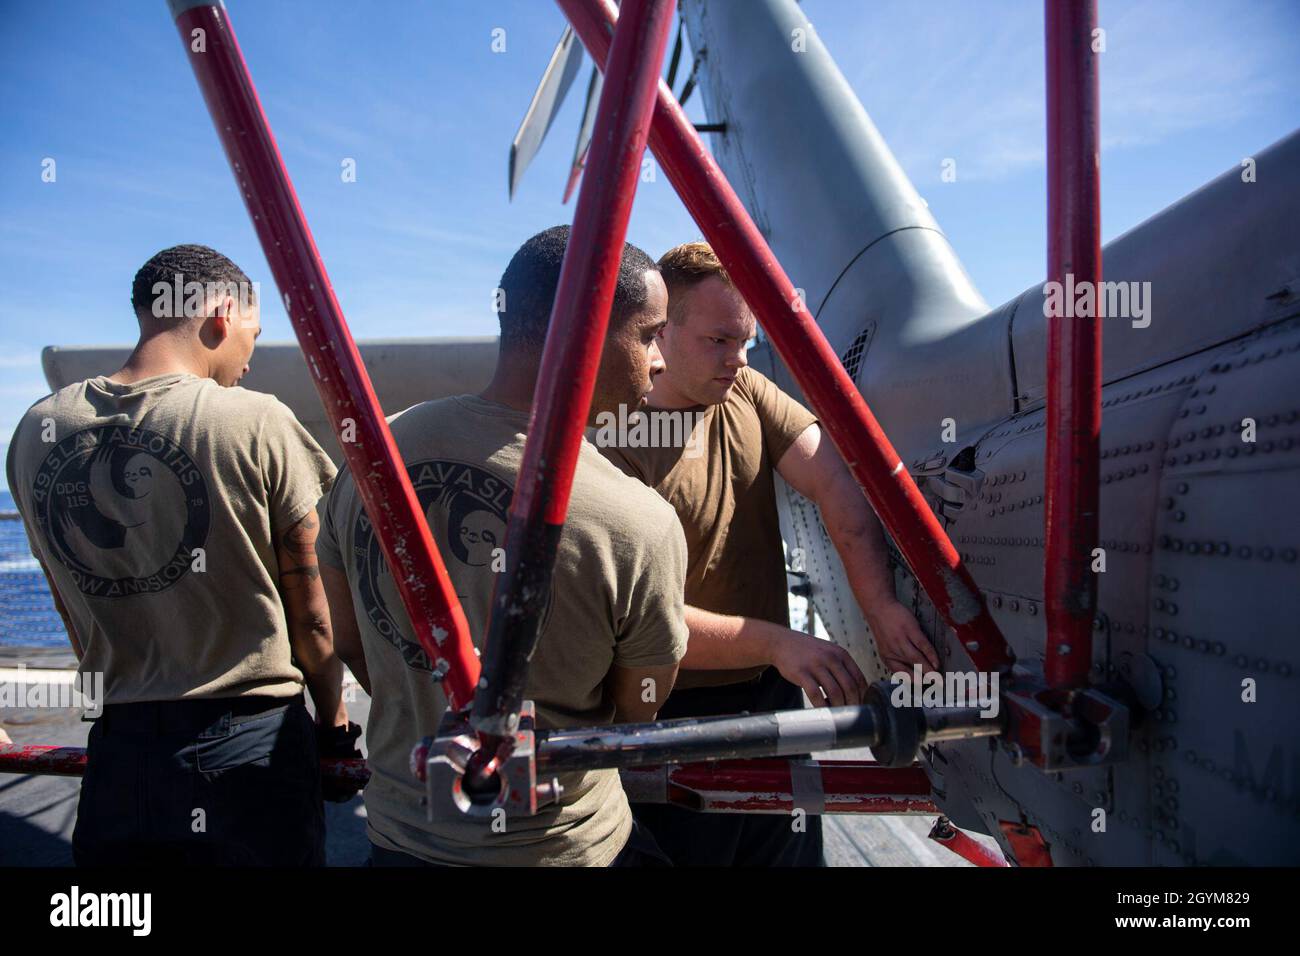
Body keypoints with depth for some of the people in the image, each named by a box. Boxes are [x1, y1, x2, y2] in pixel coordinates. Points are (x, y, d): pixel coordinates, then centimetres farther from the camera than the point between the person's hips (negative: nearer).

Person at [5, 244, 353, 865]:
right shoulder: (257, 422, -14)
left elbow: (73, 613, 9)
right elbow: (311, 614, -8)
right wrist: (335, 726, 6)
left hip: (118, 746, 4)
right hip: (252, 744, -3)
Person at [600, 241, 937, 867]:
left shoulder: (746, 393, 0)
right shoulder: (615, 445, -21)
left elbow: (834, 487, -11)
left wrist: (881, 605, -25)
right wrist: (777, 643, -29)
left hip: (774, 695, 7)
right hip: (678, 717, -6)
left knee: (793, 850, 23)